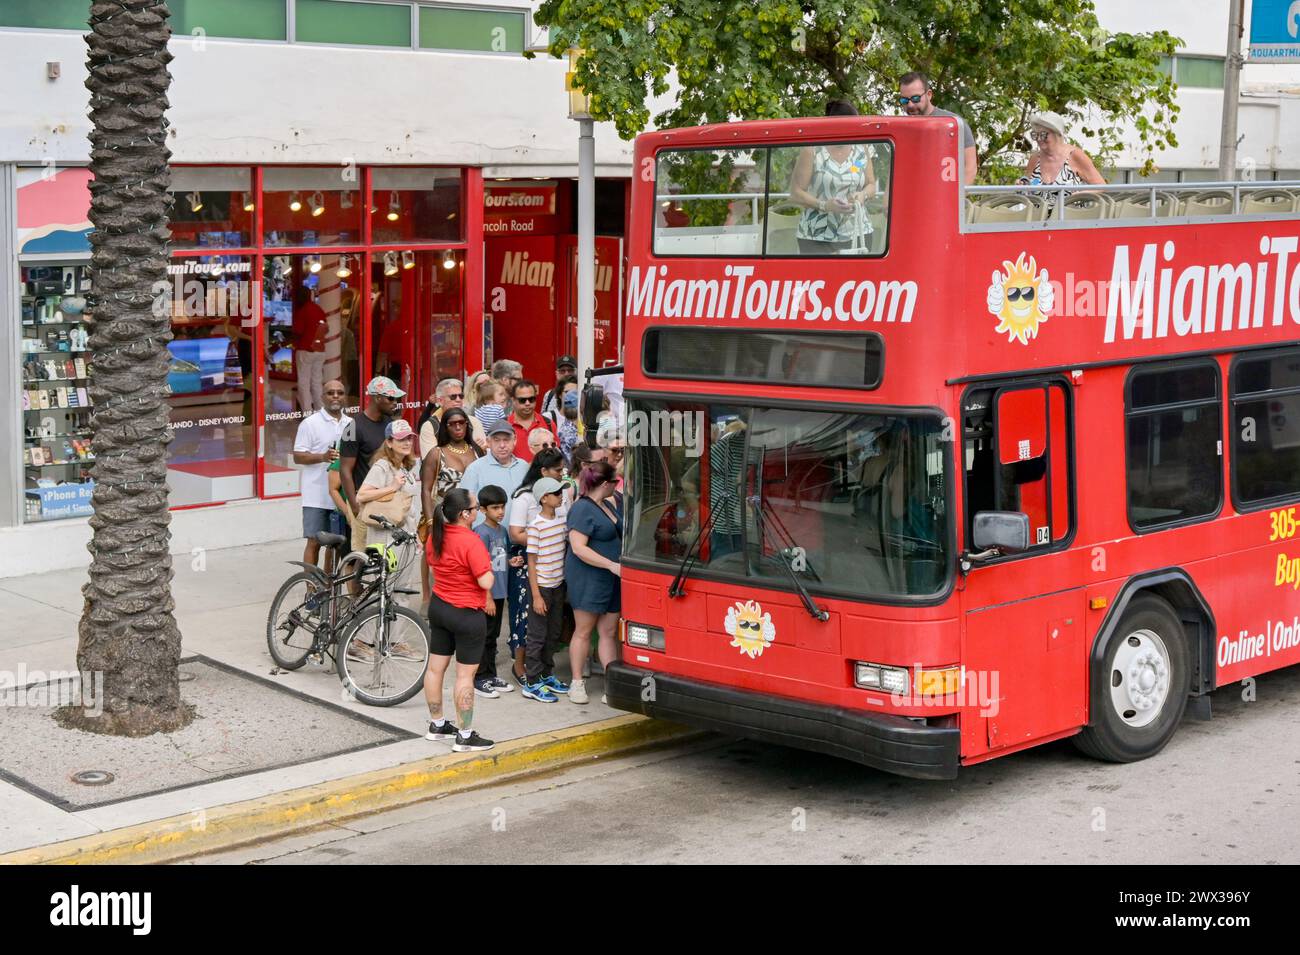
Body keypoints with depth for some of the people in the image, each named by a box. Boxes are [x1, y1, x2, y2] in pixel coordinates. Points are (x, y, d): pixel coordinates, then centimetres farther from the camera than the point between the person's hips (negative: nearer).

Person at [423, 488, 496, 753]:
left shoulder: (435, 535, 0)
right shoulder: (471, 541, -24)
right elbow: (486, 582, -26)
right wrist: (490, 572, -2)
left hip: (438, 607, 8)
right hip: (467, 614, -8)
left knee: (435, 667, 15)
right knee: (465, 674, 0)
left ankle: (437, 724, 28)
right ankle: (464, 736, 4)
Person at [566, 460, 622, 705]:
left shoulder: (609, 504, 13)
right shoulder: (582, 509, -16)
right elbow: (578, 548, -22)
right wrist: (611, 565, -24)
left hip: (611, 579, 8)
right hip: (588, 580, -8)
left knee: (609, 631, 8)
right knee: (584, 630, 1)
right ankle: (577, 683, 10)